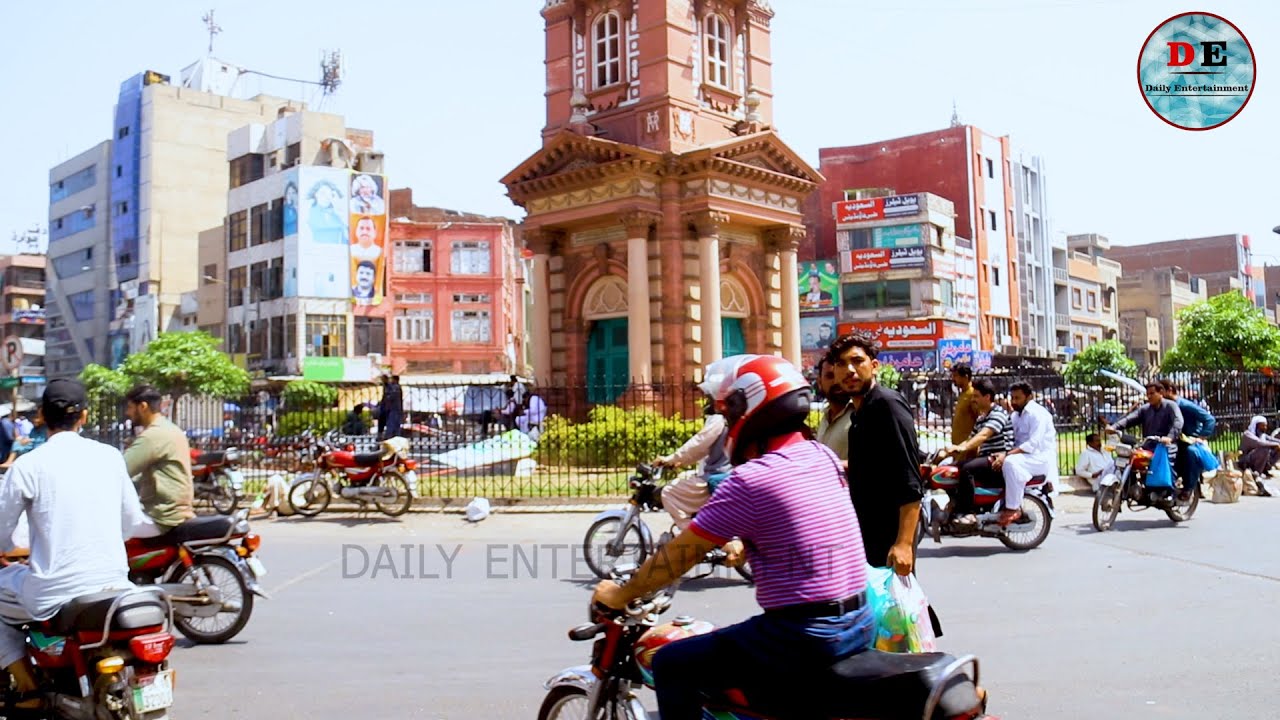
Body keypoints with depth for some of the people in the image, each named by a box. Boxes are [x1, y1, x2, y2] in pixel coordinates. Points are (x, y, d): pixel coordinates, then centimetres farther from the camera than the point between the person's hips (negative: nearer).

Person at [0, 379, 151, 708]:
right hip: (113, 582, 4)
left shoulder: (27, 465, -7)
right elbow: (132, 522, 11)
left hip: (55, 592, -3)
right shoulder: (110, 456, 4)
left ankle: (27, 688, 13)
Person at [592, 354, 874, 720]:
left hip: (804, 637, -9)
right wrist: (744, 548, 40)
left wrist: (621, 594, 5)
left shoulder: (749, 479, -16)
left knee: (673, 665, 0)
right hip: (861, 623, 9)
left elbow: (680, 554, -9)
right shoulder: (823, 456, 7)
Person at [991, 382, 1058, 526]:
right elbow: (1013, 441, 15)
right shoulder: (1016, 416, 18)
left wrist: (1007, 455, -30)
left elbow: (1033, 444, -23)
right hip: (1025, 456, 10)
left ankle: (1013, 508, -28)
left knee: (1011, 463, -34)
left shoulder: (1037, 413, -11)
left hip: (1041, 457, -10)